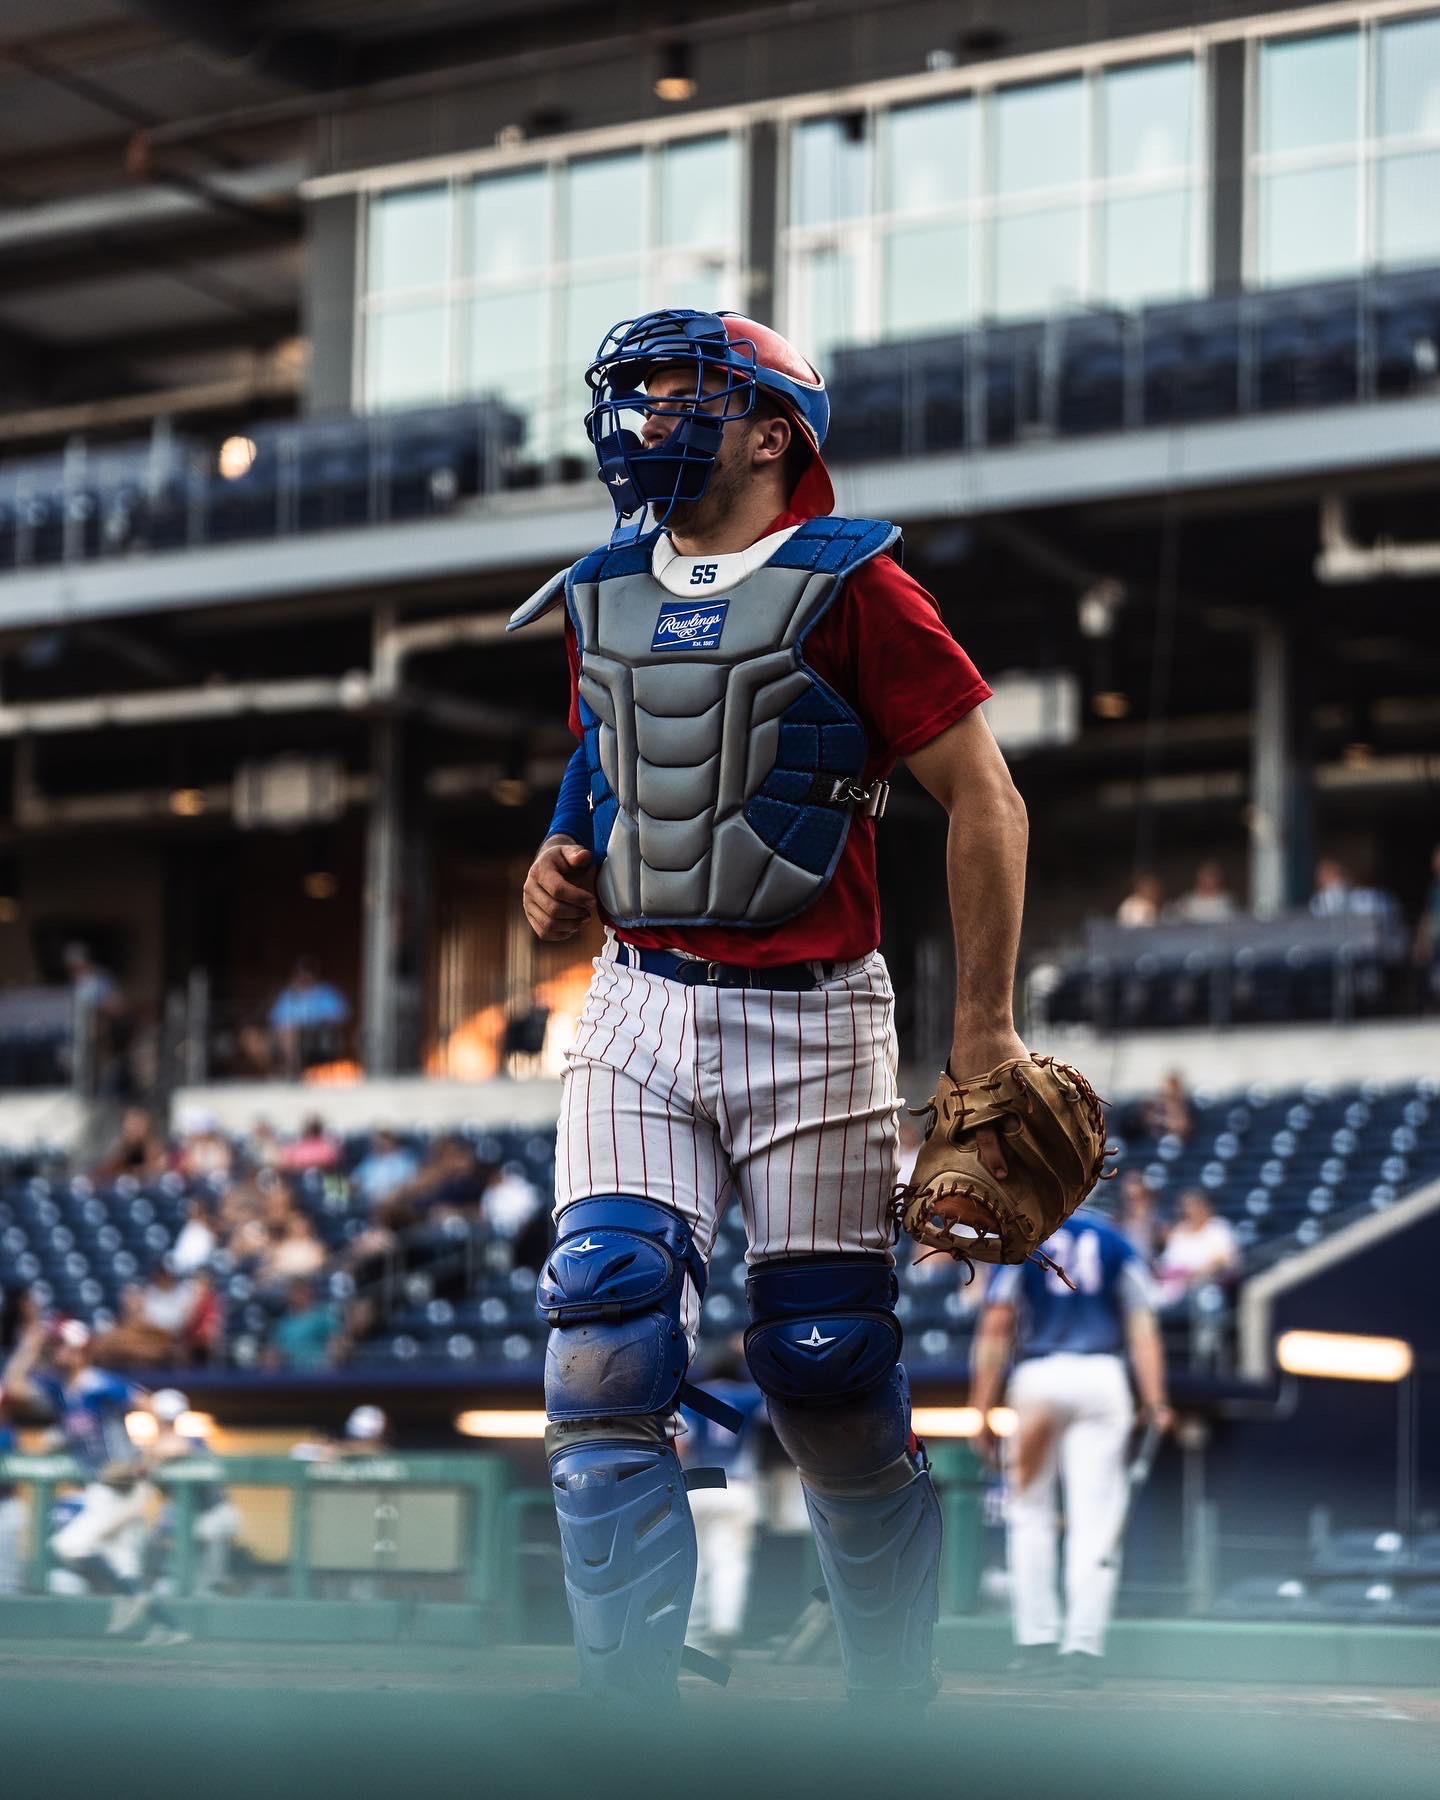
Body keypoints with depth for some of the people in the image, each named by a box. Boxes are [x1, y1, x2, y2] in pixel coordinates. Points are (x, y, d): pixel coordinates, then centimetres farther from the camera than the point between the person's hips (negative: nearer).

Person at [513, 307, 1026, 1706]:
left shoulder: (846, 587, -7)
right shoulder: (603, 598, 11)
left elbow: (984, 800, -5)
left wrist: (984, 1029, -7)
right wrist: (563, 872, 3)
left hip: (807, 1020, -5)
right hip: (635, 1011, 5)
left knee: (830, 1383, 0)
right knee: (602, 1362, -9)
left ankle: (896, 1704, 20)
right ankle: (628, 1714, -5)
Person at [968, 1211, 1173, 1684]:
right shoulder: (1113, 1241, 15)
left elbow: (996, 1327, -1)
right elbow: (1143, 1329, 5)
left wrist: (983, 1409, -2)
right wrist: (1155, 1403, 1)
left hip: (1038, 1377, -1)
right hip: (1103, 1377, 1)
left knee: (1030, 1511, 10)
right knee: (1095, 1520, -2)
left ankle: (1037, 1638, 4)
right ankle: (1083, 1643, -10)